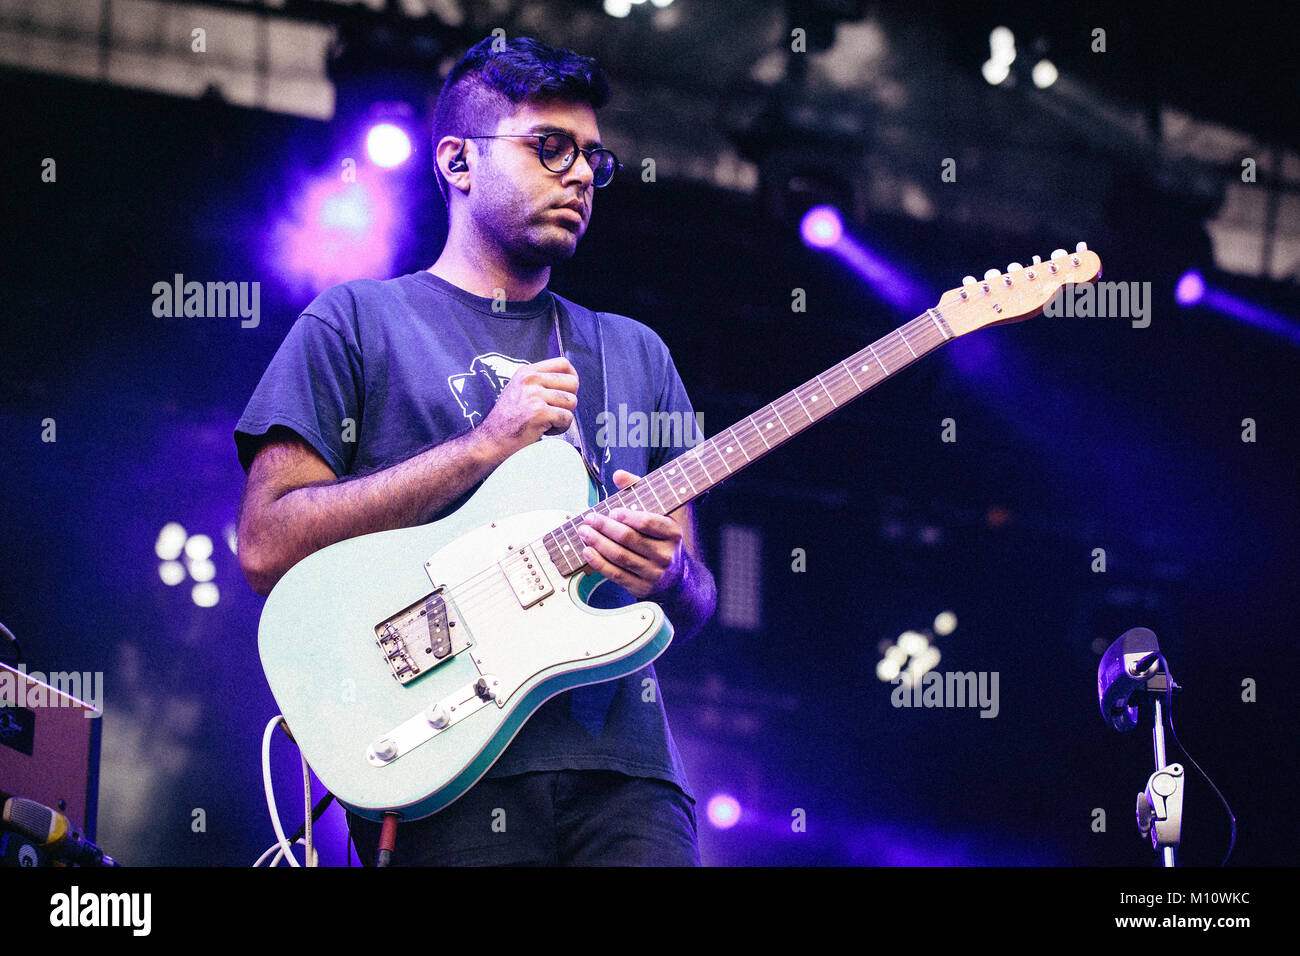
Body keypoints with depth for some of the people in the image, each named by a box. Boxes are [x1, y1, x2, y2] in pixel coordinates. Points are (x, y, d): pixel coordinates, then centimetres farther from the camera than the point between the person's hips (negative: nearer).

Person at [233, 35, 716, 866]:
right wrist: (485, 446, -8)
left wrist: (667, 574, -5)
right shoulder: (356, 323, 9)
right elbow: (268, 547, -4)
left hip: (621, 768, 4)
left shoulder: (635, 354, 23)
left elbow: (695, 603, 21)